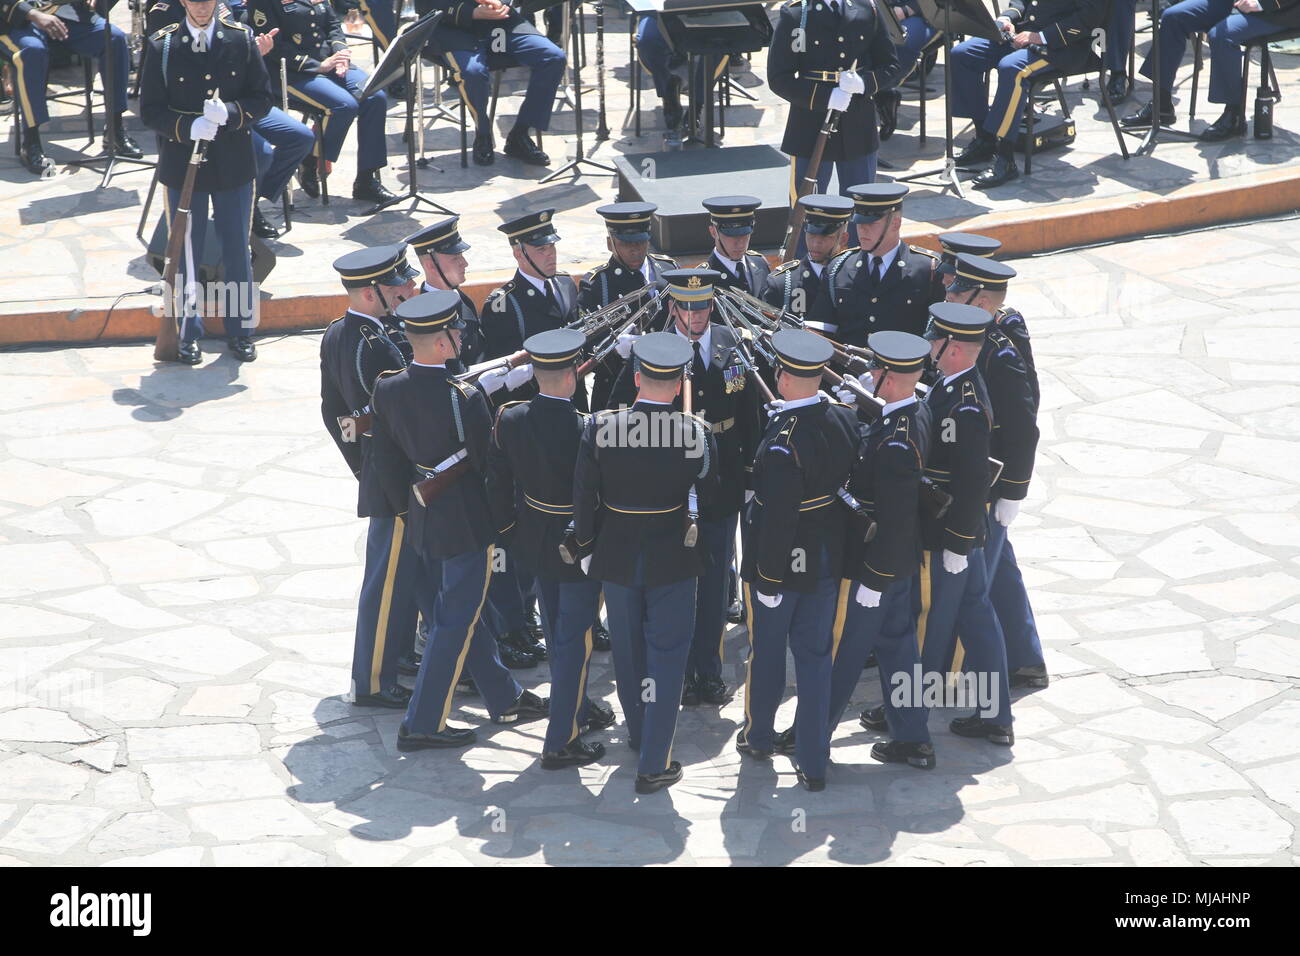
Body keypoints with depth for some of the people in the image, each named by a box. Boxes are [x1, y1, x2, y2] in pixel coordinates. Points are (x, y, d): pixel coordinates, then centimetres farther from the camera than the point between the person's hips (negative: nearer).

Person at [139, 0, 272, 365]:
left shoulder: (242, 39, -1)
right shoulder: (163, 45, -5)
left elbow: (262, 98, 1)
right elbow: (150, 109, -4)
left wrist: (229, 114, -19)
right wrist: (188, 128, -21)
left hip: (233, 165, 1)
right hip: (182, 165, -1)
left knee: (237, 249, 9)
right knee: (186, 252, 7)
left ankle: (240, 328, 22)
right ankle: (189, 332, 18)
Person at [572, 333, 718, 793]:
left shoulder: (600, 428, -17)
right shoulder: (696, 433, -18)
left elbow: (583, 497, -9)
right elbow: (708, 494, -3)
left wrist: (586, 548, 5)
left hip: (616, 559, 2)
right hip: (673, 561, -2)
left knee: (628, 651, 22)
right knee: (667, 656, 8)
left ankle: (639, 733, 42)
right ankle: (653, 764, 8)